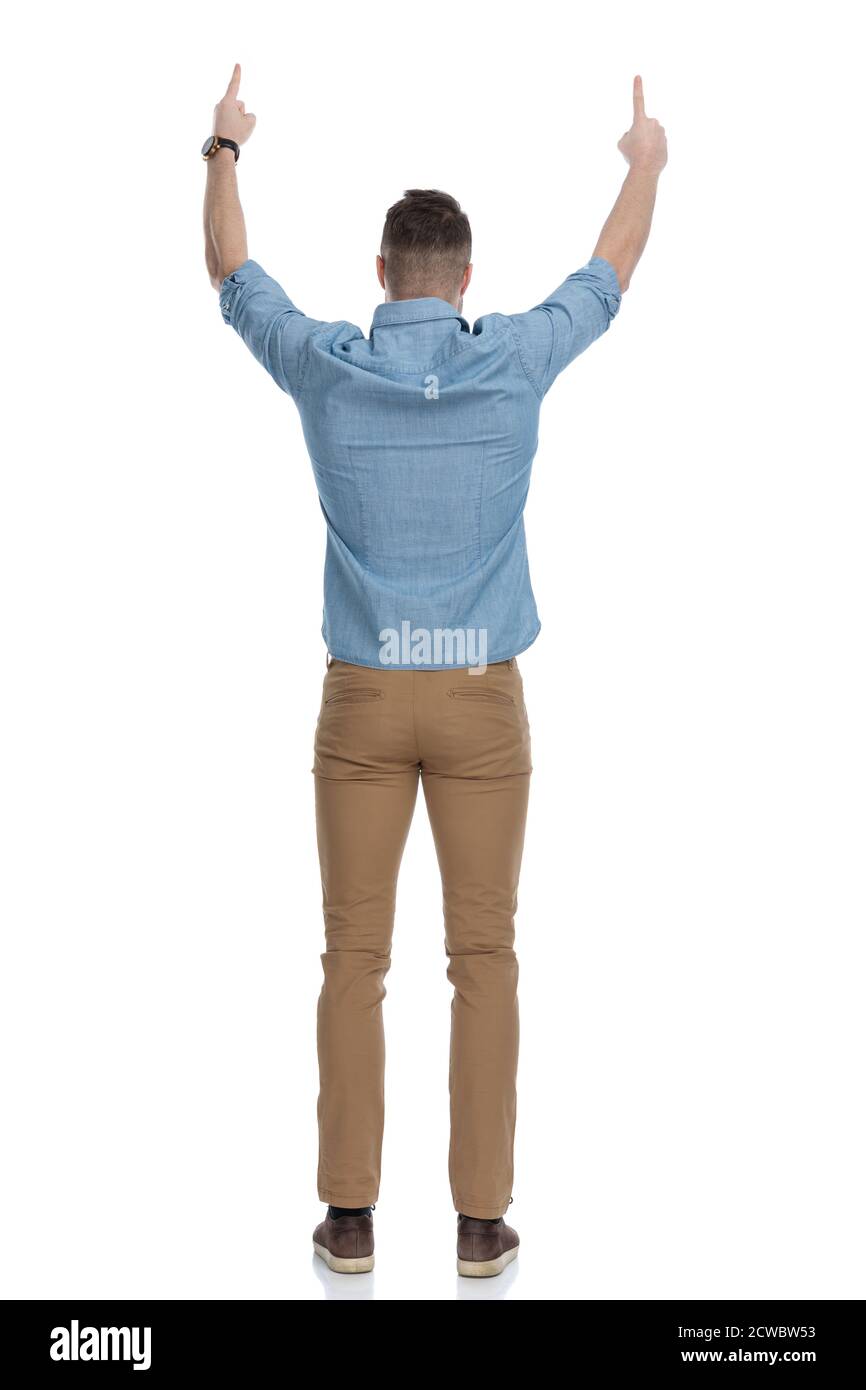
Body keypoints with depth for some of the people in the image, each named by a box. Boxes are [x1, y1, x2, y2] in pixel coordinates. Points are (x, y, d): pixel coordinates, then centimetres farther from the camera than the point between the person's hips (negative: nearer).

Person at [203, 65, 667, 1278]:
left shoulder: (324, 367, -2)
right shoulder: (517, 361, -3)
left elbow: (229, 271, 17)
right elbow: (613, 270, 16)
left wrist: (226, 149, 33)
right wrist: (646, 161, 34)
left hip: (363, 699, 1)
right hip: (482, 699, 0)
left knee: (355, 960, 7)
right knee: (485, 960, 5)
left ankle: (351, 1215, 12)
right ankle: (481, 1221, 10)